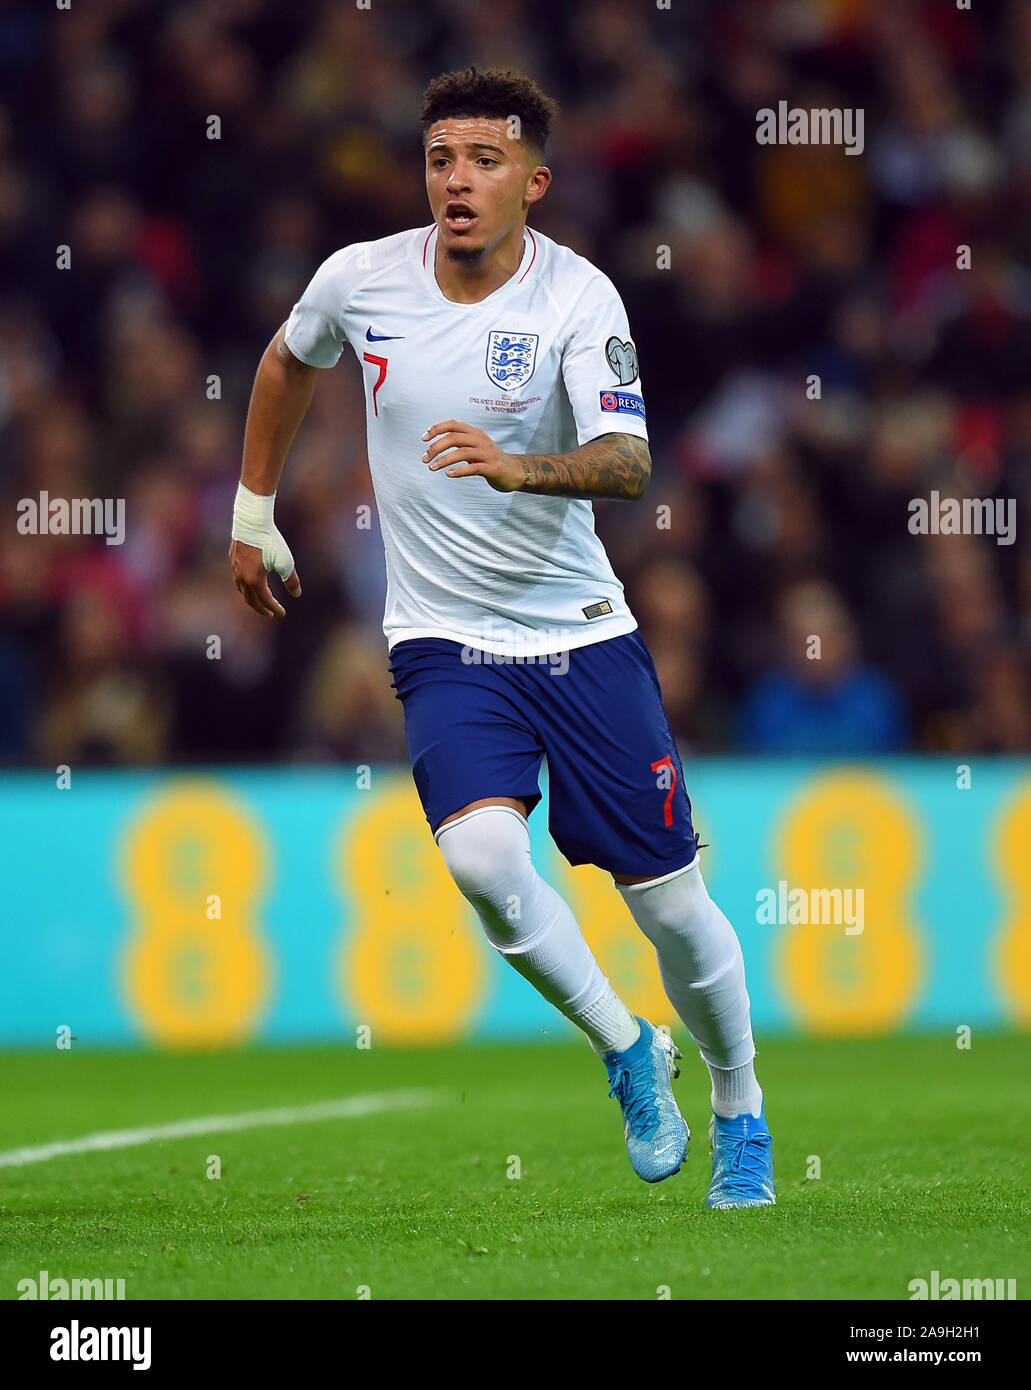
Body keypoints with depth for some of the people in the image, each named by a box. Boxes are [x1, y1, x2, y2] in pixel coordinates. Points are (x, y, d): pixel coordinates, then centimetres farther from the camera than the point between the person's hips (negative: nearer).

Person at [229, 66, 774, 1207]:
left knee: (670, 902, 0)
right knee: (480, 852, -26)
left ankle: (740, 1111, 26)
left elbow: (628, 463, -25)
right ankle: (625, 1052, -2)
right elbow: (288, 361, 20)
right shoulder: (360, 279, -4)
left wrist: (519, 467, -44)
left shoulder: (578, 297, -13)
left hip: (581, 630, -1)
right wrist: (253, 514, 25)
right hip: (443, 640, 1)